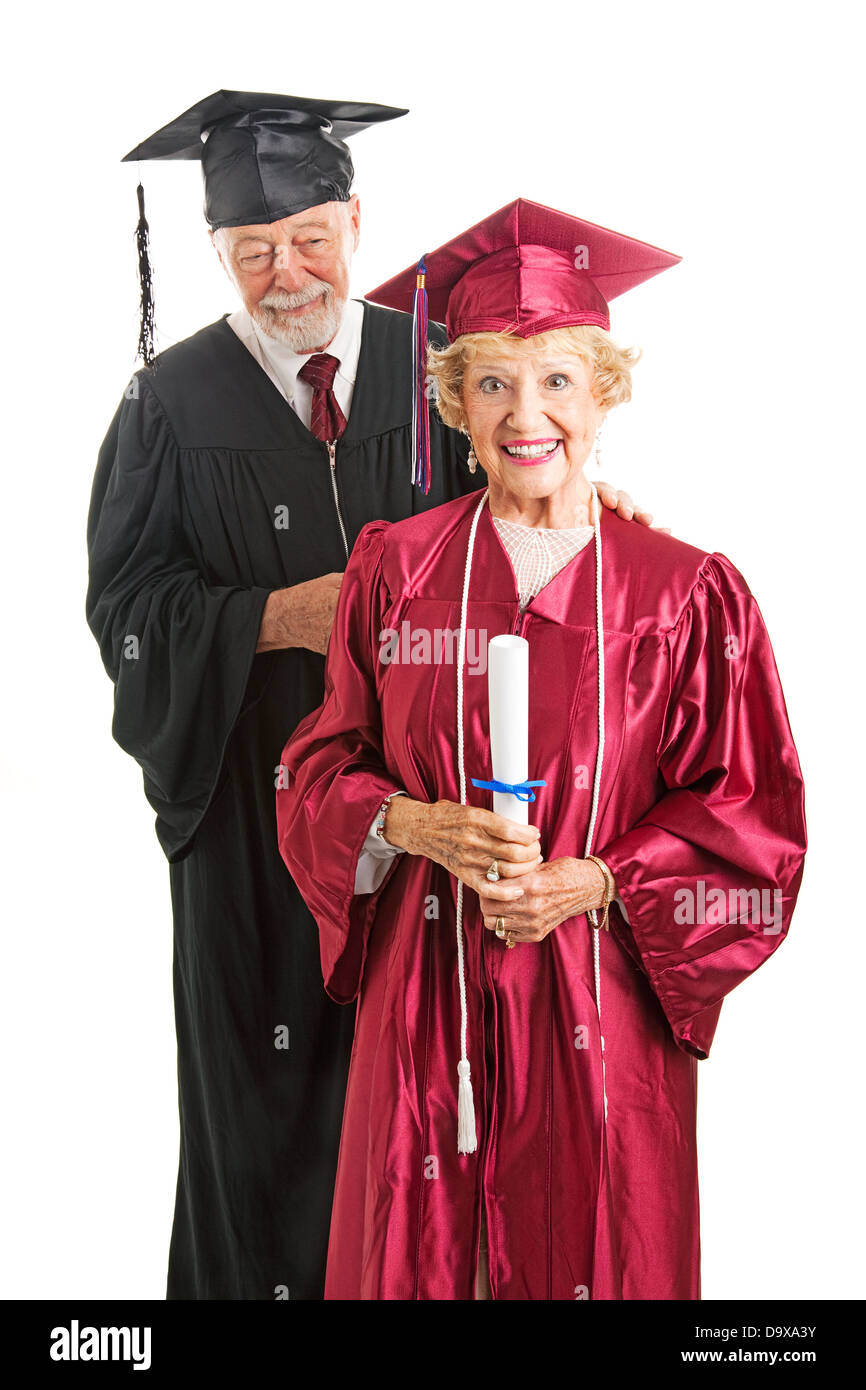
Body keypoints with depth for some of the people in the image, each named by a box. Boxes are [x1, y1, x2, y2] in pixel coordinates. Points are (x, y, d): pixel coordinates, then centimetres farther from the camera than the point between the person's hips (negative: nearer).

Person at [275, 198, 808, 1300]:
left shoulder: (688, 596, -3)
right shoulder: (394, 571, 2)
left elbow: (744, 812, -1)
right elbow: (322, 770, 6)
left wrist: (593, 881, -14)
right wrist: (417, 825, -14)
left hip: (605, 1002, -1)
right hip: (427, 1000, 1)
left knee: (600, 1260, 11)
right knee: (414, 1254, 12)